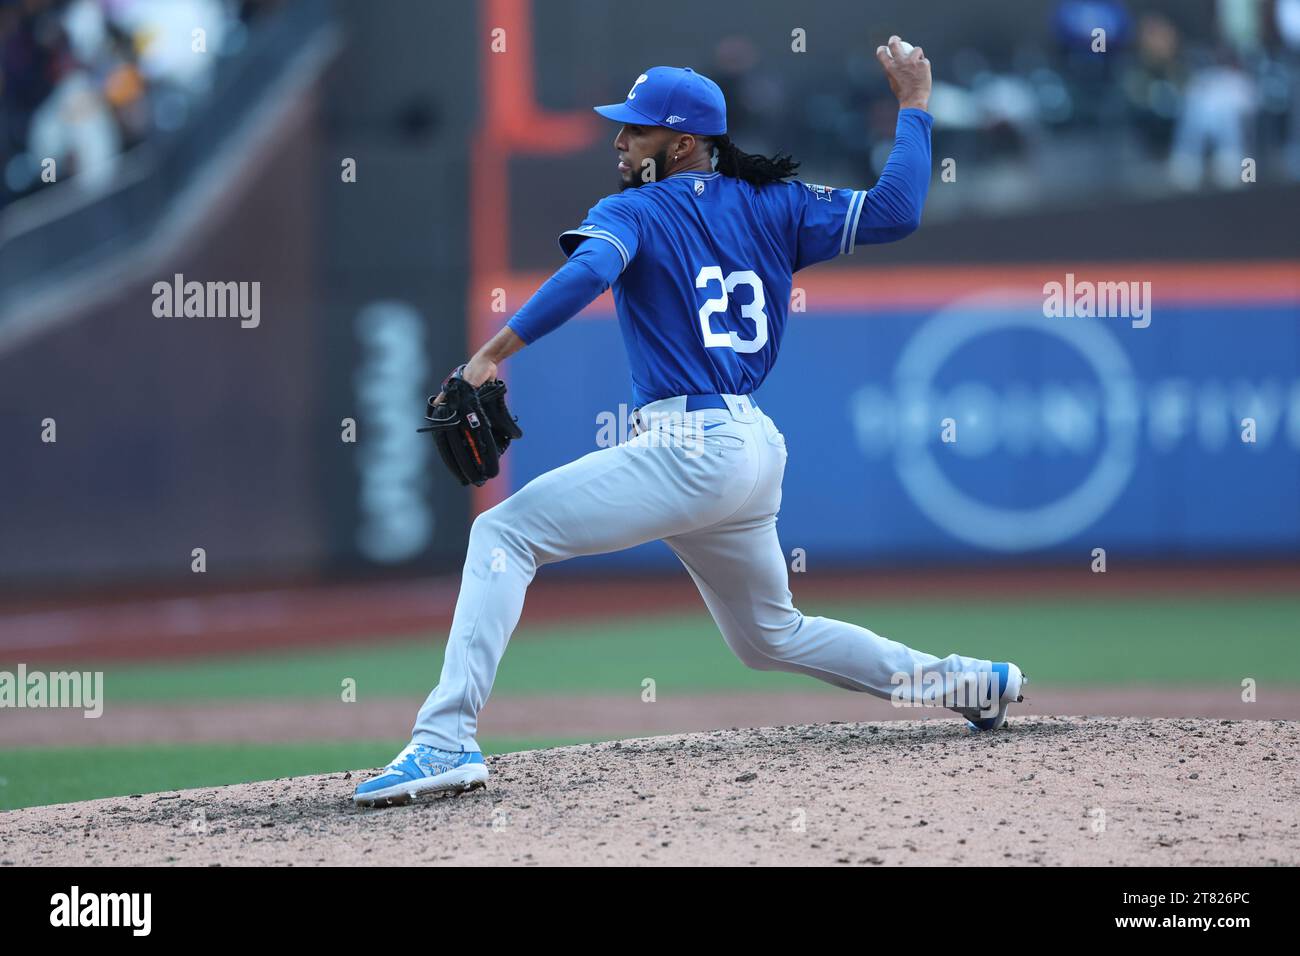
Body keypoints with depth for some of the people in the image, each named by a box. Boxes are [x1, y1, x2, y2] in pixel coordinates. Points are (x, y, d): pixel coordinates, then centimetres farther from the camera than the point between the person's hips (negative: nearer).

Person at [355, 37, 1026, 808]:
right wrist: (913, 109, 18)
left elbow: (589, 271, -23)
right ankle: (967, 681, 29)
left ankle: (447, 739, -23)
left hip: (689, 449, -8)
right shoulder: (772, 207, 14)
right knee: (771, 636, 29)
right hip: (758, 449, 8)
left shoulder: (633, 211, -2)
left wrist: (493, 354, -28)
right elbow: (896, 212, 6)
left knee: (504, 533, -9)